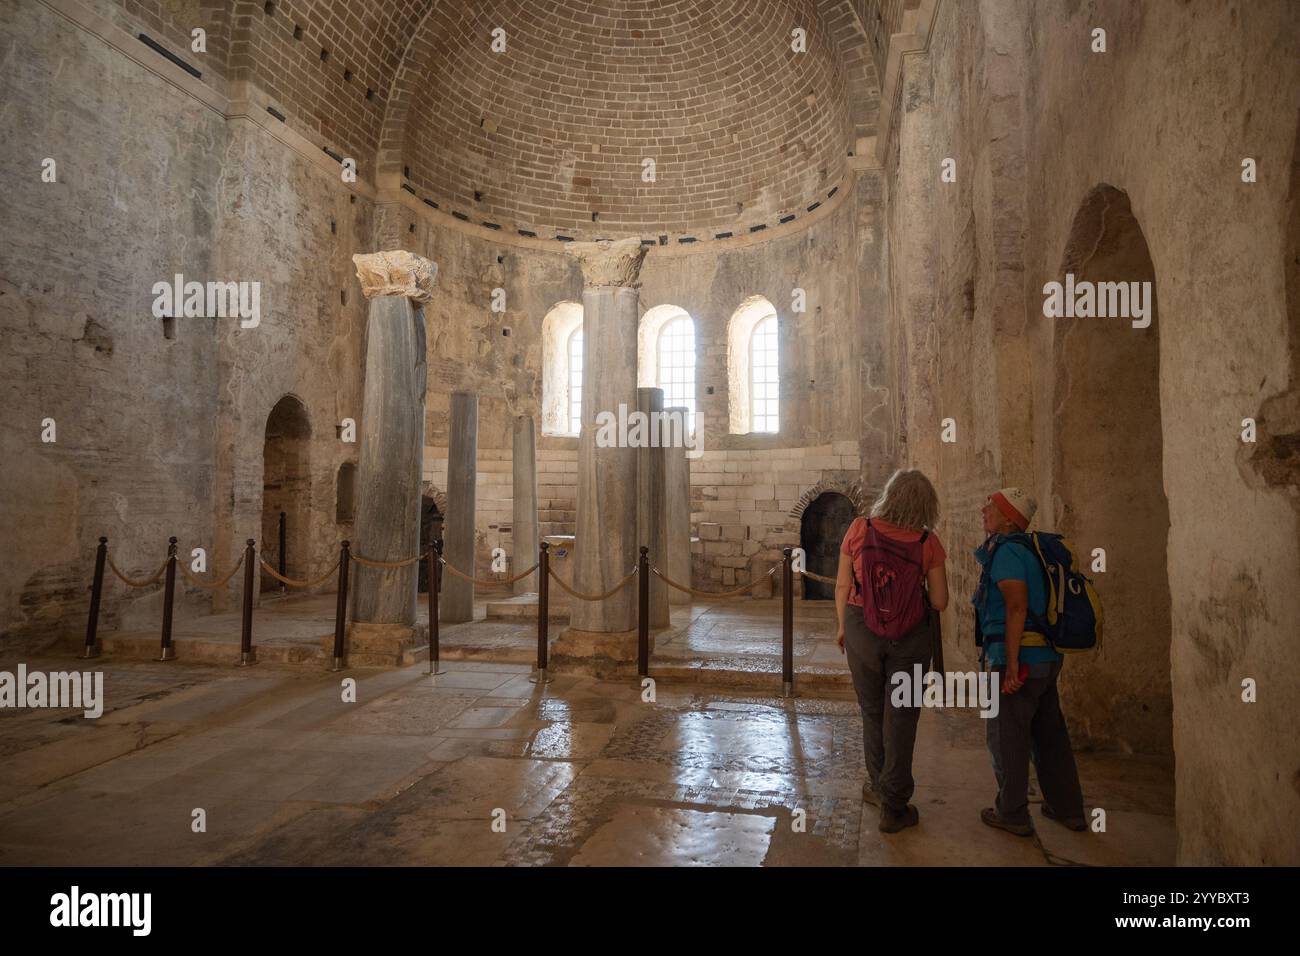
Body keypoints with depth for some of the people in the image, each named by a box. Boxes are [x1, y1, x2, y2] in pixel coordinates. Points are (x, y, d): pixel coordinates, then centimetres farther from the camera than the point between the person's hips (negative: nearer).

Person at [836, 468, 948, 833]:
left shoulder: (860, 529, -9)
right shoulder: (928, 542, -10)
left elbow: (842, 586, -4)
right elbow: (940, 602, -6)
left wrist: (842, 626, 10)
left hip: (862, 629, 1)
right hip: (910, 636, -1)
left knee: (872, 710, 19)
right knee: (900, 716, 10)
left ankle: (878, 786, 35)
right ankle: (893, 805, 17)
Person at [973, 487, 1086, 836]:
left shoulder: (1005, 550, -15)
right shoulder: (1027, 549, 14)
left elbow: (1017, 607, -22)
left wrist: (1011, 666, -21)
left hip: (1021, 659, -9)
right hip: (1047, 658, 9)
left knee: (1007, 737, 4)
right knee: (1050, 734, 19)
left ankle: (1011, 813, 16)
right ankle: (1067, 808, 31)